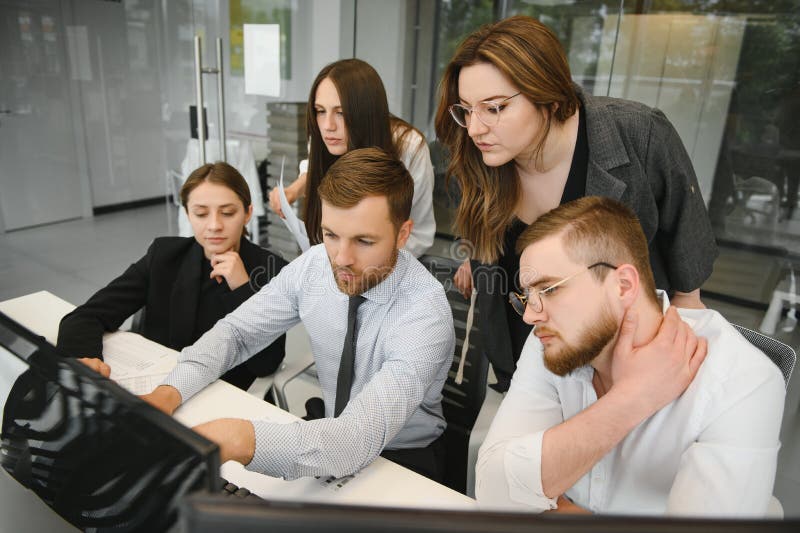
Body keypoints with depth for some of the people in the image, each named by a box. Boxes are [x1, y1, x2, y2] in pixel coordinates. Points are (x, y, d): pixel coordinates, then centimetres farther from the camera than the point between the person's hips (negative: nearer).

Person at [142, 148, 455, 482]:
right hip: (330, 438, 5)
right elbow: (235, 332, -3)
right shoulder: (312, 266, -12)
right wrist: (169, 393, -21)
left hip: (405, 459, -5)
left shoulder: (426, 311, -29)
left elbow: (363, 436, -39)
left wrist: (244, 441, -53)